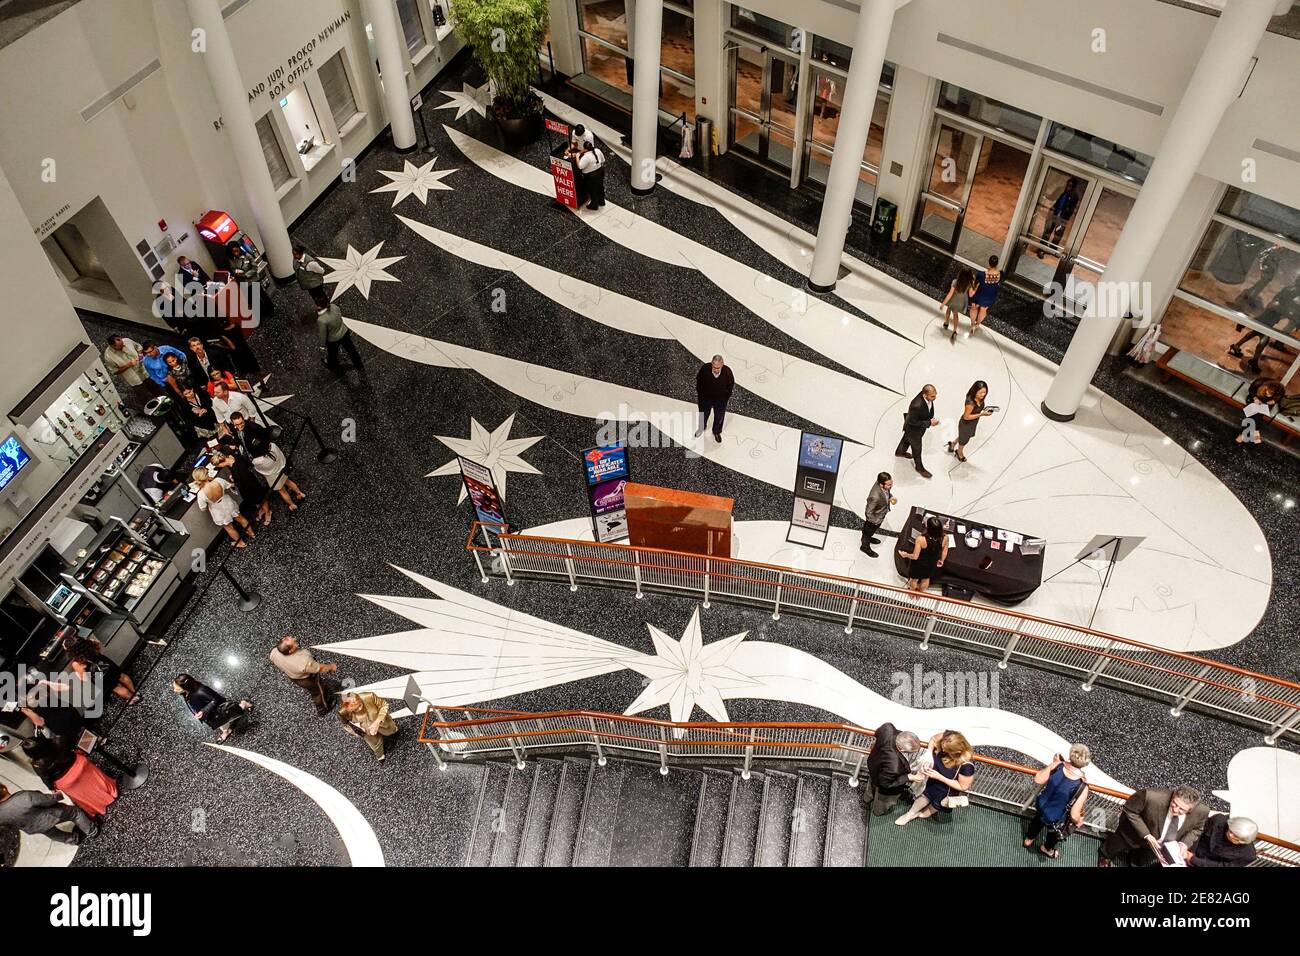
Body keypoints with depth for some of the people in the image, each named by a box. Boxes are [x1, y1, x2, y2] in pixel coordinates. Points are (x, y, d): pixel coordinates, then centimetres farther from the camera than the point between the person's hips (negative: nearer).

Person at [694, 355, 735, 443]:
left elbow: (731, 386, -9)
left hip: (720, 400, 0)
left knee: (719, 416, 22)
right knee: (703, 414, 26)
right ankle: (701, 428, 57)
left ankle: (717, 432, 51)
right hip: (705, 398, 0)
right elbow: (698, 380, -10)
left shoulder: (727, 372, -30)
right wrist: (698, 394, 0)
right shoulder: (705, 368, -31)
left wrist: (727, 398, 1)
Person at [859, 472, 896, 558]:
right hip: (875, 518, -6)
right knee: (869, 531, 25)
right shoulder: (875, 497, -47)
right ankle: (865, 546, 53)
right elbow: (869, 513, -32)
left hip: (881, 513, 6)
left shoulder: (882, 484, -26)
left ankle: (867, 538, 64)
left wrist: (891, 497, -14)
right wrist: (877, 522, -20)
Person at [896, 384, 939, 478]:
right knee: (916, 448, 18)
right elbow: (912, 422, -31)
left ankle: (900, 452, 63)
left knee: (907, 439, 34)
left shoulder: (928, 397, -23)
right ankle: (919, 468, 43)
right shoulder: (916, 406, -46)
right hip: (913, 428, -7)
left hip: (921, 424, 7)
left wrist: (931, 419, -7)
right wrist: (929, 423, -29)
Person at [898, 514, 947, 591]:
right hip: (932, 565, 3)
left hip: (919, 565, -3)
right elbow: (944, 553, -9)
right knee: (926, 579, 33)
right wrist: (941, 560, 12)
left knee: (914, 579, 29)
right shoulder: (945, 537, -29)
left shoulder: (921, 539, -39)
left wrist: (905, 555, -6)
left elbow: (915, 556, -26)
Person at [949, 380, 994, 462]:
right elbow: (966, 416, -30)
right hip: (966, 424, -7)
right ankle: (959, 452, 55)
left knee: (966, 436, 33)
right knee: (963, 440, 23)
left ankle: (952, 444, 61)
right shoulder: (970, 402, -41)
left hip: (973, 423, 7)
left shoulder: (980, 398, -18)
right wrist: (981, 414, -33)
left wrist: (985, 410, -13)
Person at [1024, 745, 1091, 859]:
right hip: (1056, 820, -3)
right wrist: (1078, 821, -6)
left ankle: (1029, 839, 67)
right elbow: (1074, 815, -29)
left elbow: (1038, 780, -14)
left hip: (1041, 807, 3)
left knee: (1038, 820, 38)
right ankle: (1047, 849, 64)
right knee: (1055, 833, 33)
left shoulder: (1057, 766, -30)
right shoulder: (1081, 787, -39)